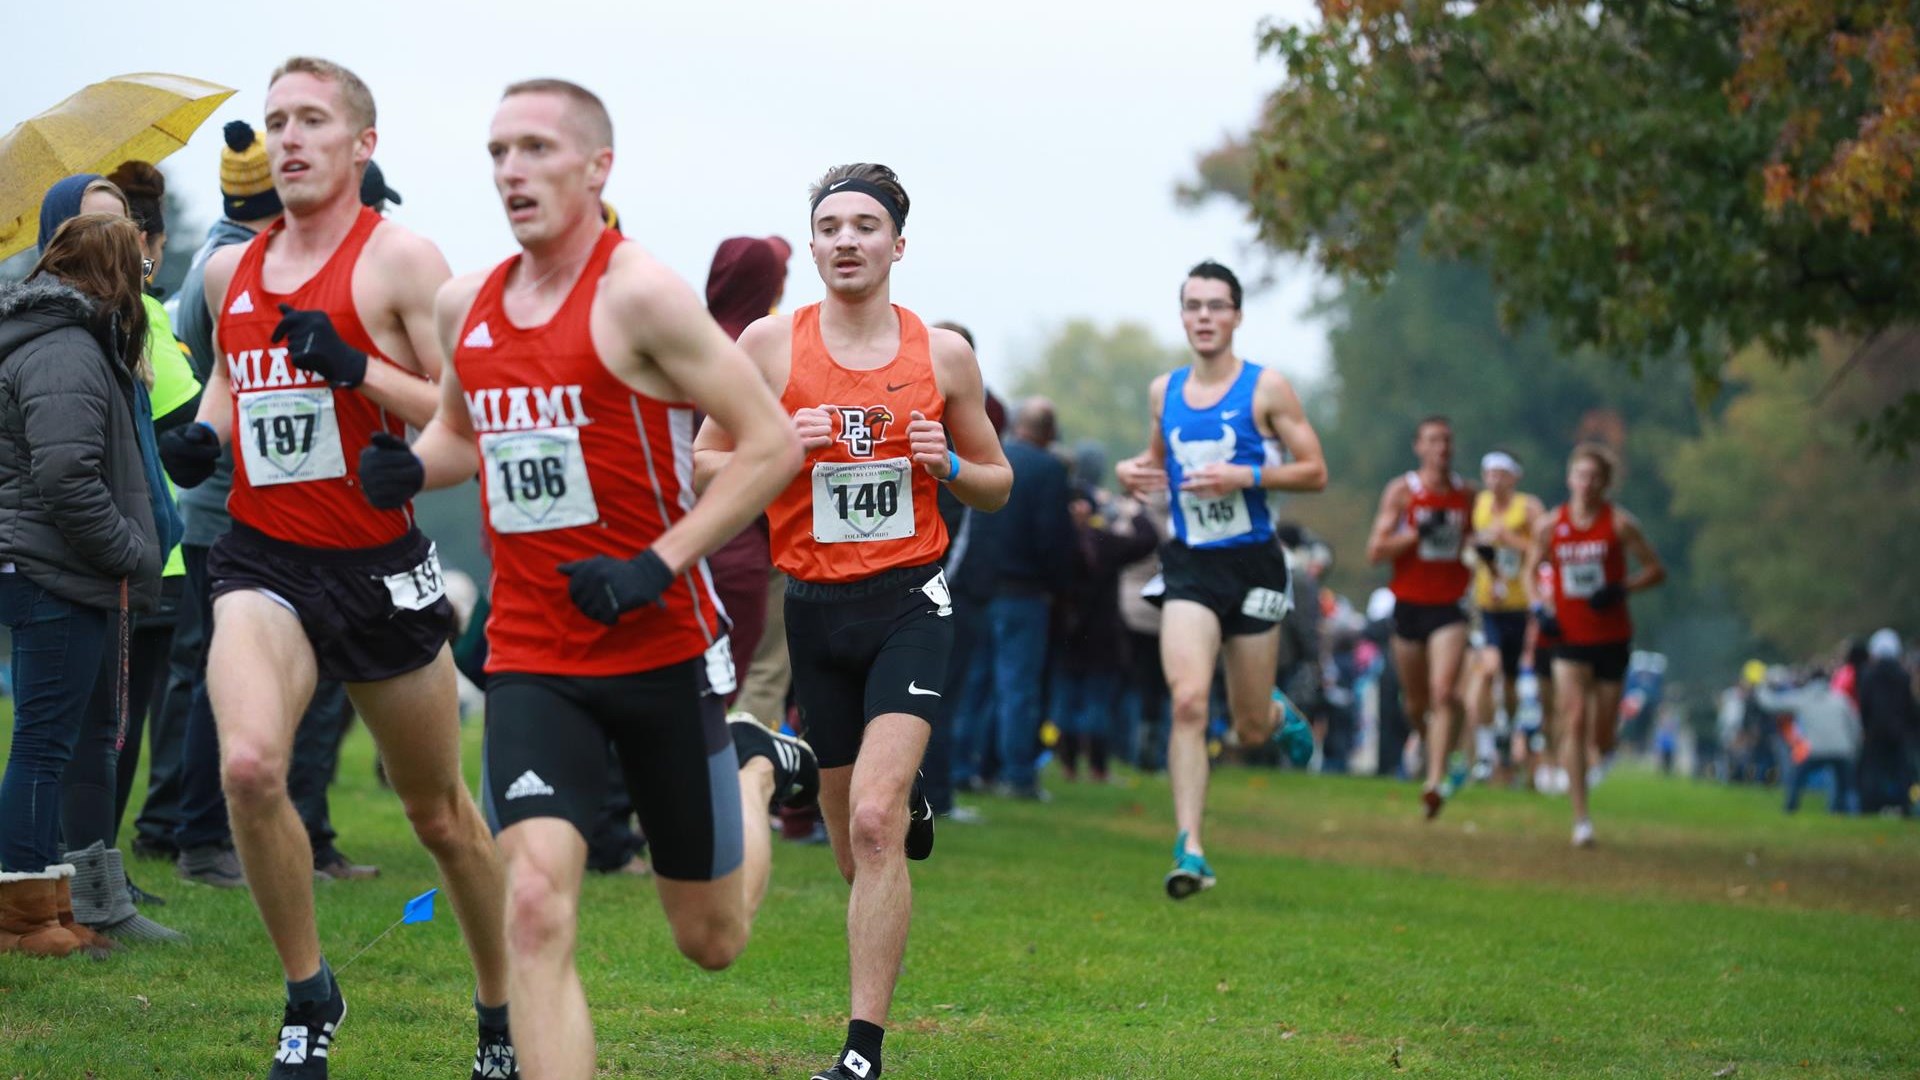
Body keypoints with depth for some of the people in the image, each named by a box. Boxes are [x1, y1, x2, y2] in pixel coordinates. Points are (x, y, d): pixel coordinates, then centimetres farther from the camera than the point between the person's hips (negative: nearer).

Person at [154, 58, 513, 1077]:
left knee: (439, 814, 10)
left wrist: (356, 368, -23)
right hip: (262, 562, 3)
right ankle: (308, 996, -5)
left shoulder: (399, 258, -7)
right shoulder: (229, 269, 9)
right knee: (248, 765, -24)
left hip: (378, 563, -3)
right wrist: (203, 432, 7)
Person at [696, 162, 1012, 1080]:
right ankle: (913, 811, 49)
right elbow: (706, 465, 4)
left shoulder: (943, 352, 3)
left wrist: (947, 465, -8)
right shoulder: (769, 344, 0)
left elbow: (997, 483, 14)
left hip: (910, 600, -2)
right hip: (815, 608, 2)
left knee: (873, 822, -18)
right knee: (856, 850, 10)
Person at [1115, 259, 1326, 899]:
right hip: (1189, 564, 2)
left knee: (1250, 729, 6)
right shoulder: (1164, 391, 8)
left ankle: (1281, 716, 45)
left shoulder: (1266, 388, -4)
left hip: (1253, 564, -2)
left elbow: (1315, 472, -4)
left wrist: (1245, 475, -18)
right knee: (1188, 702, -19)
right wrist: (1133, 471, 2)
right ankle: (1189, 851, -18)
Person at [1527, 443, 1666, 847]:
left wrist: (1621, 589, -16)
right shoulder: (1550, 525, 1)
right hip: (1569, 637, 0)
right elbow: (1532, 570, 16)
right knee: (1573, 723, -14)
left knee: (1602, 738, 4)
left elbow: (1656, 570, 1)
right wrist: (1541, 605, -2)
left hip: (1612, 638, 0)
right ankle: (1581, 820, -11)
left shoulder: (1618, 522, -4)